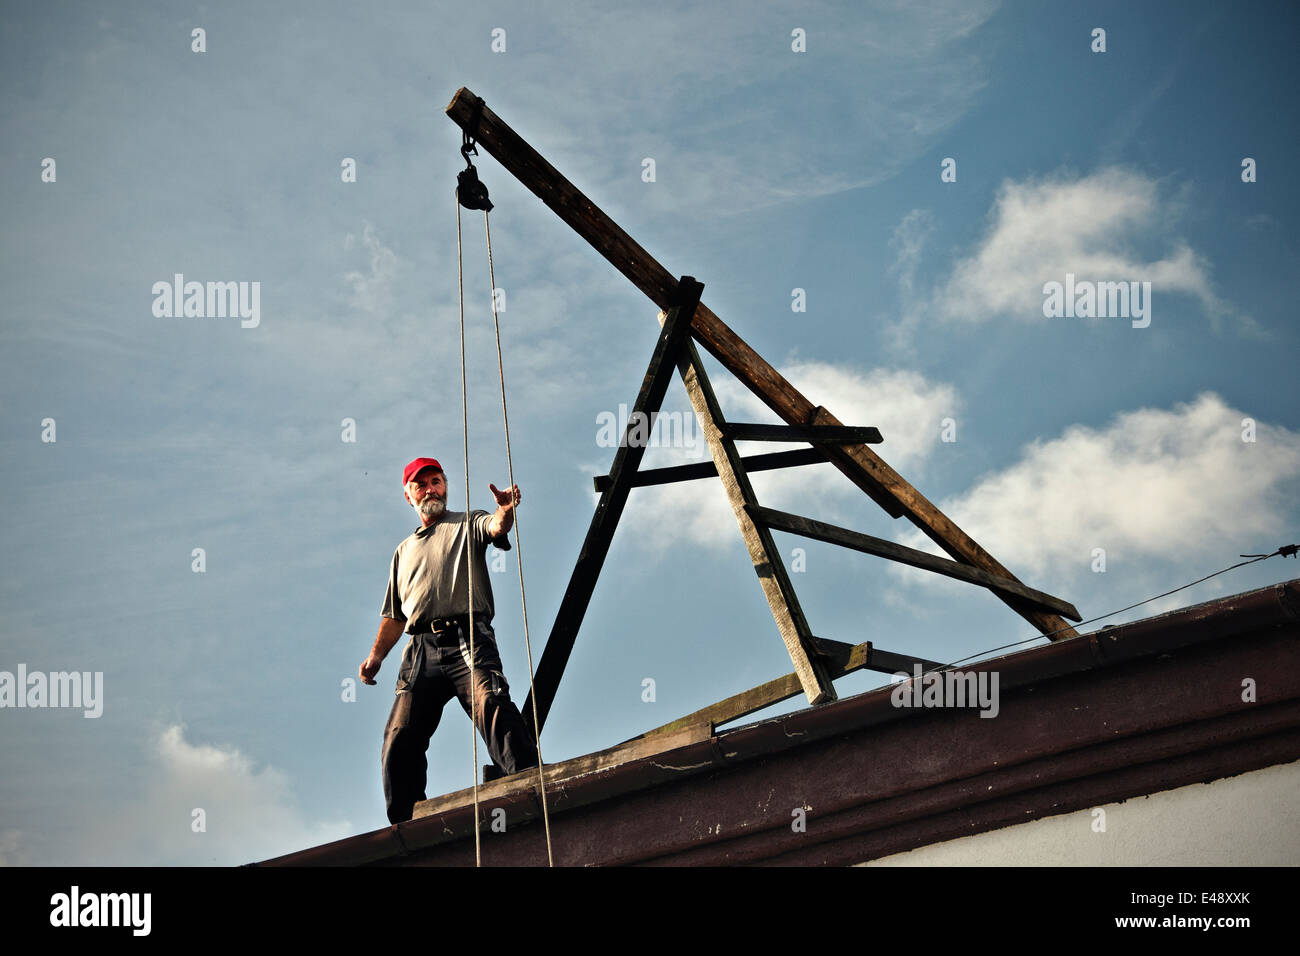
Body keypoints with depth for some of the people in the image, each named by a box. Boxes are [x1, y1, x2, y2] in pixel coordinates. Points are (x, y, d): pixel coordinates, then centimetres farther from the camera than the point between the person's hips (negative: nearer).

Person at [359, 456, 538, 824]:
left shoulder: (468, 524, 18)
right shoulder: (404, 551, 31)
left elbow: (496, 527, -8)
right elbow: (395, 615, 32)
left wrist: (505, 511, -32)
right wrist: (376, 655, 17)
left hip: (468, 639, -4)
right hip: (421, 651, 4)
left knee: (493, 708, -27)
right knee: (399, 736, -8)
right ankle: (405, 826, -4)